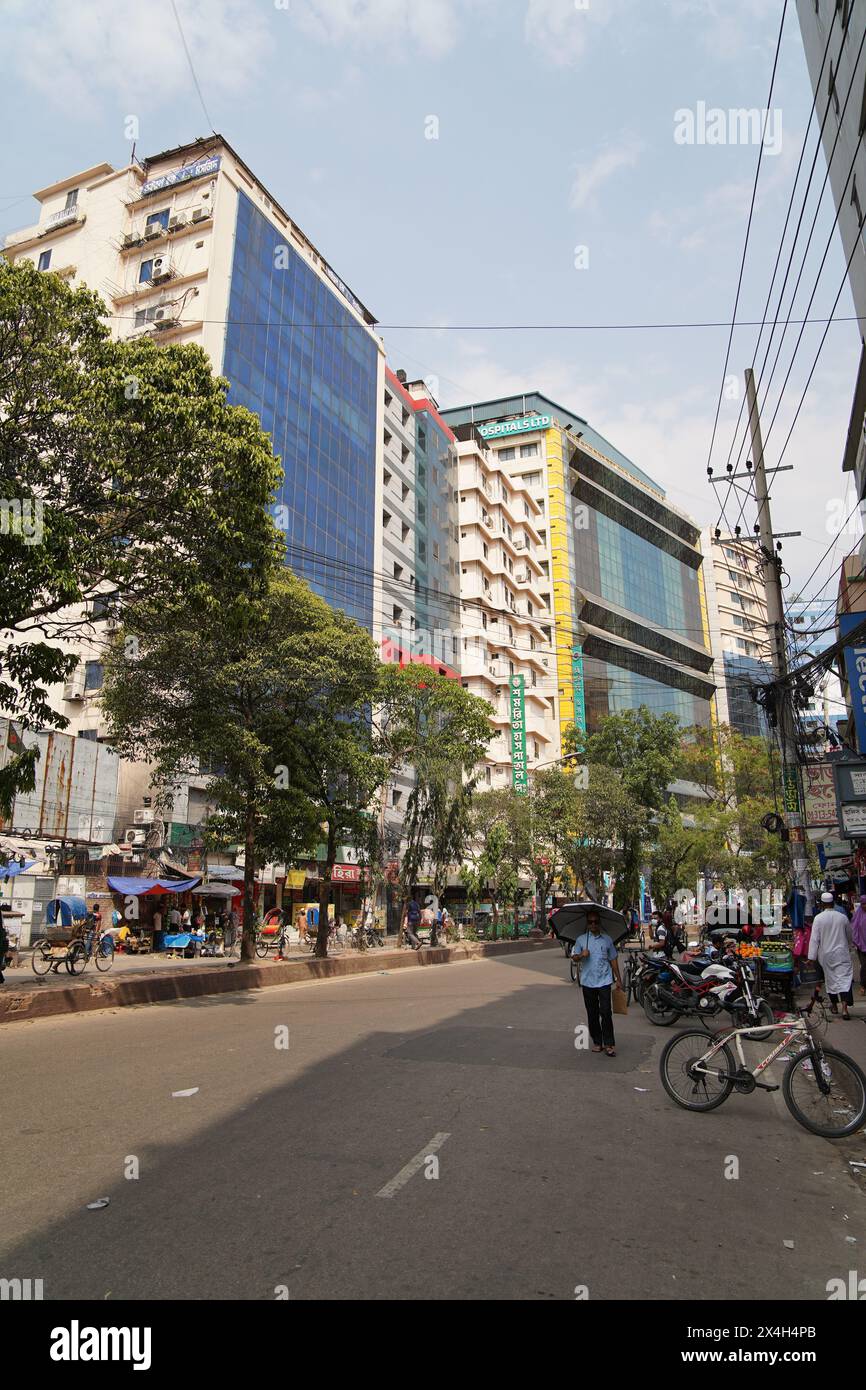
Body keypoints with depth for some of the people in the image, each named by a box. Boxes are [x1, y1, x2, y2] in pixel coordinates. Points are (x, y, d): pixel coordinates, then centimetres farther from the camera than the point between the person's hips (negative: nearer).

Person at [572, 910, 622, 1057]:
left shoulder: (606, 939, 6)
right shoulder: (581, 939, 5)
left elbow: (613, 959, 11)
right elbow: (574, 957, 1)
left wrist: (618, 979, 10)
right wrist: (581, 955, -21)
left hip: (604, 980, -1)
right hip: (587, 982, 1)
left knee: (606, 1012, -8)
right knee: (592, 1014, 8)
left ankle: (609, 1044, -1)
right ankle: (597, 1042, 20)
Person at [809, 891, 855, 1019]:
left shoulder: (818, 918, -10)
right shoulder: (843, 917, -2)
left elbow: (814, 939, -11)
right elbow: (849, 936, 14)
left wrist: (812, 957, -6)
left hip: (826, 955, 0)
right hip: (842, 954, 0)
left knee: (830, 979, 14)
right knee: (844, 978, -3)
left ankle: (834, 1005, 29)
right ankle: (844, 1008, -16)